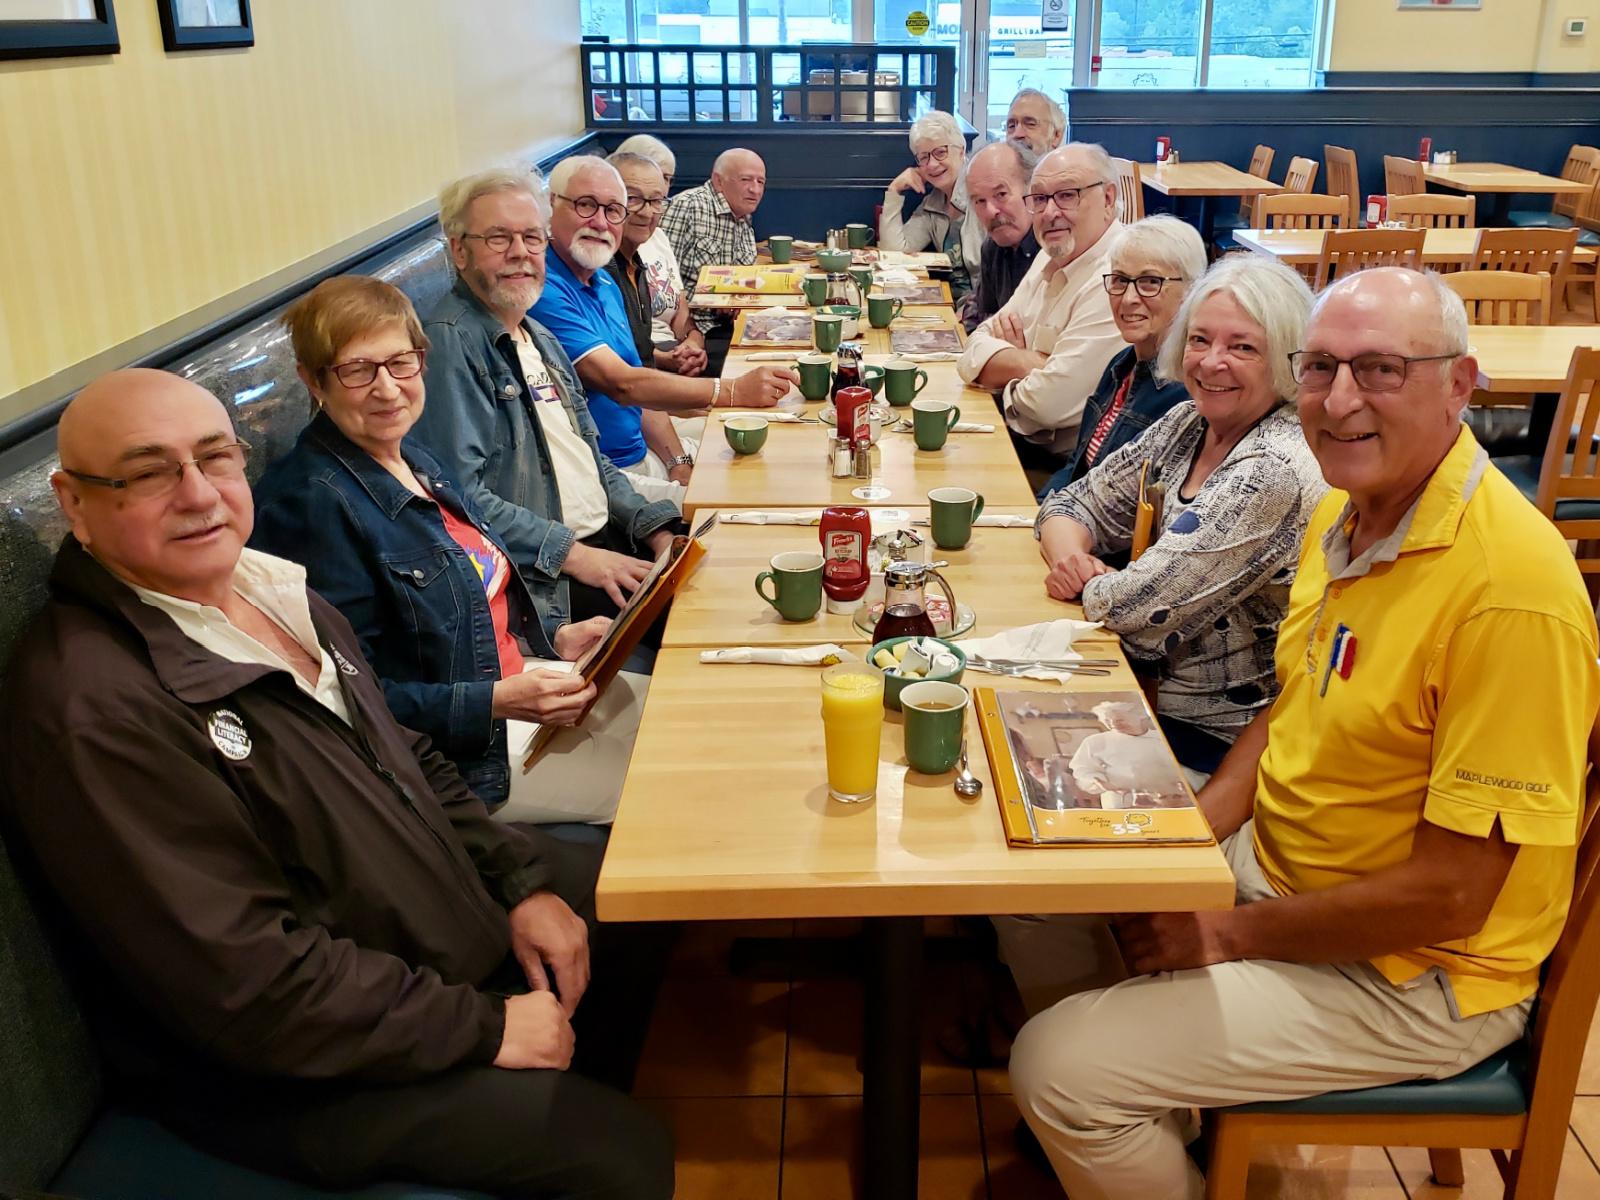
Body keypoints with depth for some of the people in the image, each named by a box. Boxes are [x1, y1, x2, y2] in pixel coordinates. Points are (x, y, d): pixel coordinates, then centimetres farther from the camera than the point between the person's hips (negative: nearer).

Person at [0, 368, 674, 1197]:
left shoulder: (272, 588, 3)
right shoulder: (90, 705, -27)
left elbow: (410, 762, 13)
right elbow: (245, 983, -28)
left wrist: (521, 879, 0)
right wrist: (482, 1027, -20)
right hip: (292, 1075, -9)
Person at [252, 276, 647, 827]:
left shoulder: (410, 458, 7)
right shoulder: (311, 503, -21)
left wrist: (553, 639, 3)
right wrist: (499, 700, -27)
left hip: (514, 679, 9)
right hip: (461, 756, -9)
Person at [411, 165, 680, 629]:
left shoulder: (541, 339, 19)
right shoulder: (448, 342, -12)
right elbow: (459, 494, -21)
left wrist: (655, 528, 8)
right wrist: (571, 554, -21)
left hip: (606, 541, 9)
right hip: (535, 578, -9)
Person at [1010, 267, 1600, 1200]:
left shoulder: (1510, 589, -28)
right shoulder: (1345, 514, 0)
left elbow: (1451, 897, -25)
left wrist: (1231, 933, -16)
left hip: (1411, 974, -8)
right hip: (1275, 869, 8)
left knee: (1059, 1069, -16)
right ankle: (1149, 1111, 33)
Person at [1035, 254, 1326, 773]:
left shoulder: (1275, 472, -24)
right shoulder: (1187, 424, 2)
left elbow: (1143, 609, -27)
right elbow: (1073, 504, 7)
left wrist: (1082, 582, -7)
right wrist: (1068, 554, -14)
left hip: (1210, 738, -7)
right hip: (1143, 687, 7)